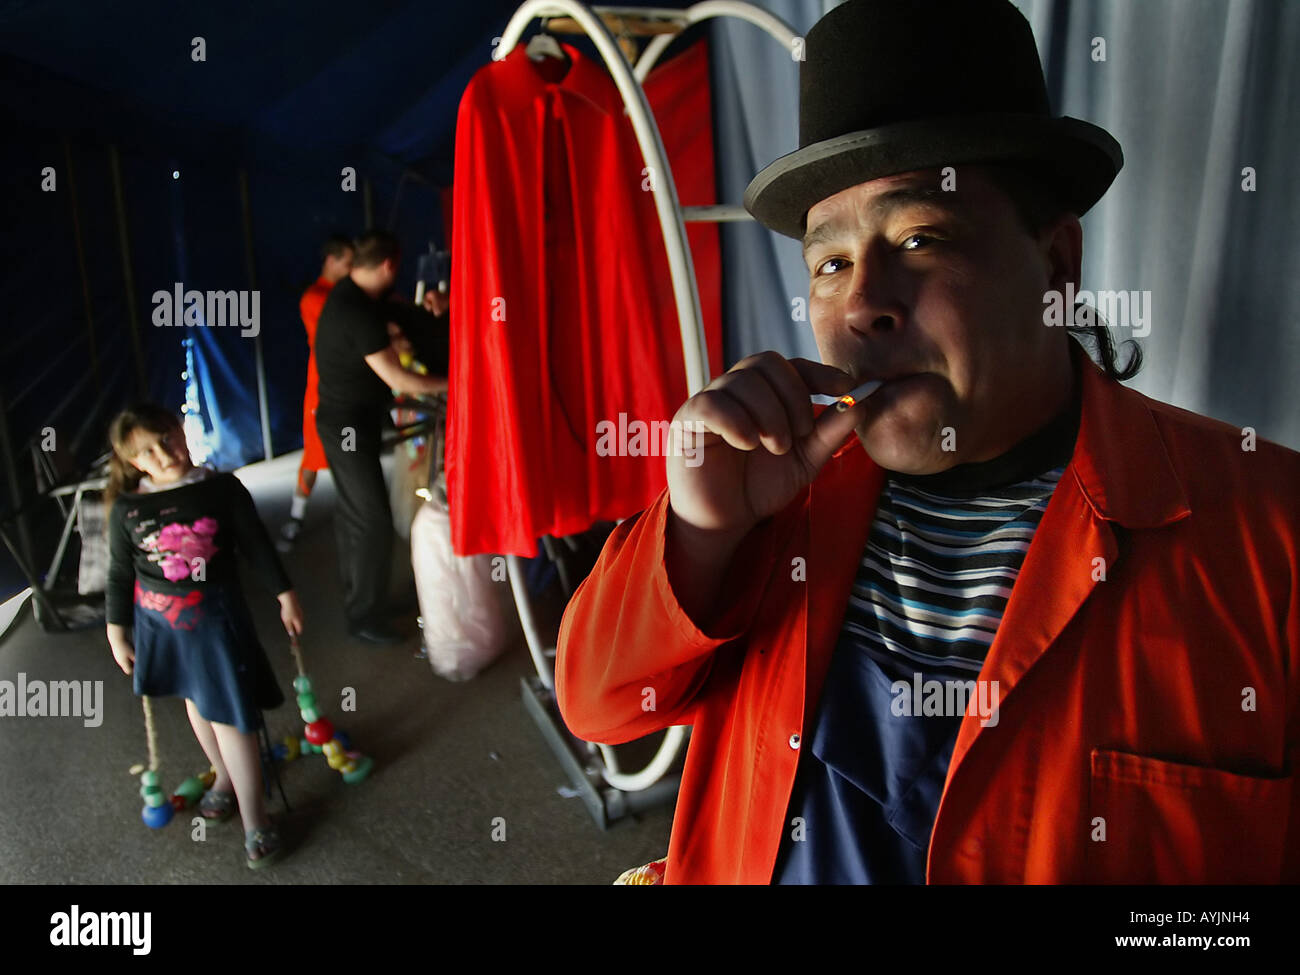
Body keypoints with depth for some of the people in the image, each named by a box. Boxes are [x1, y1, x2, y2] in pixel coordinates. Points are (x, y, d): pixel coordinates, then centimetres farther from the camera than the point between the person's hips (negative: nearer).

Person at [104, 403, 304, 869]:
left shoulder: (221, 488, -13)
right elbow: (120, 574, 4)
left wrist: (285, 595, 2)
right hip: (159, 623, 3)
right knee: (196, 704, 21)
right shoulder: (126, 508, -7)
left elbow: (257, 545, -3)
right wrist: (117, 634, 8)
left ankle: (254, 820, 10)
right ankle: (225, 778, 44)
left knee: (229, 715, -2)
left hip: (215, 617, -3)